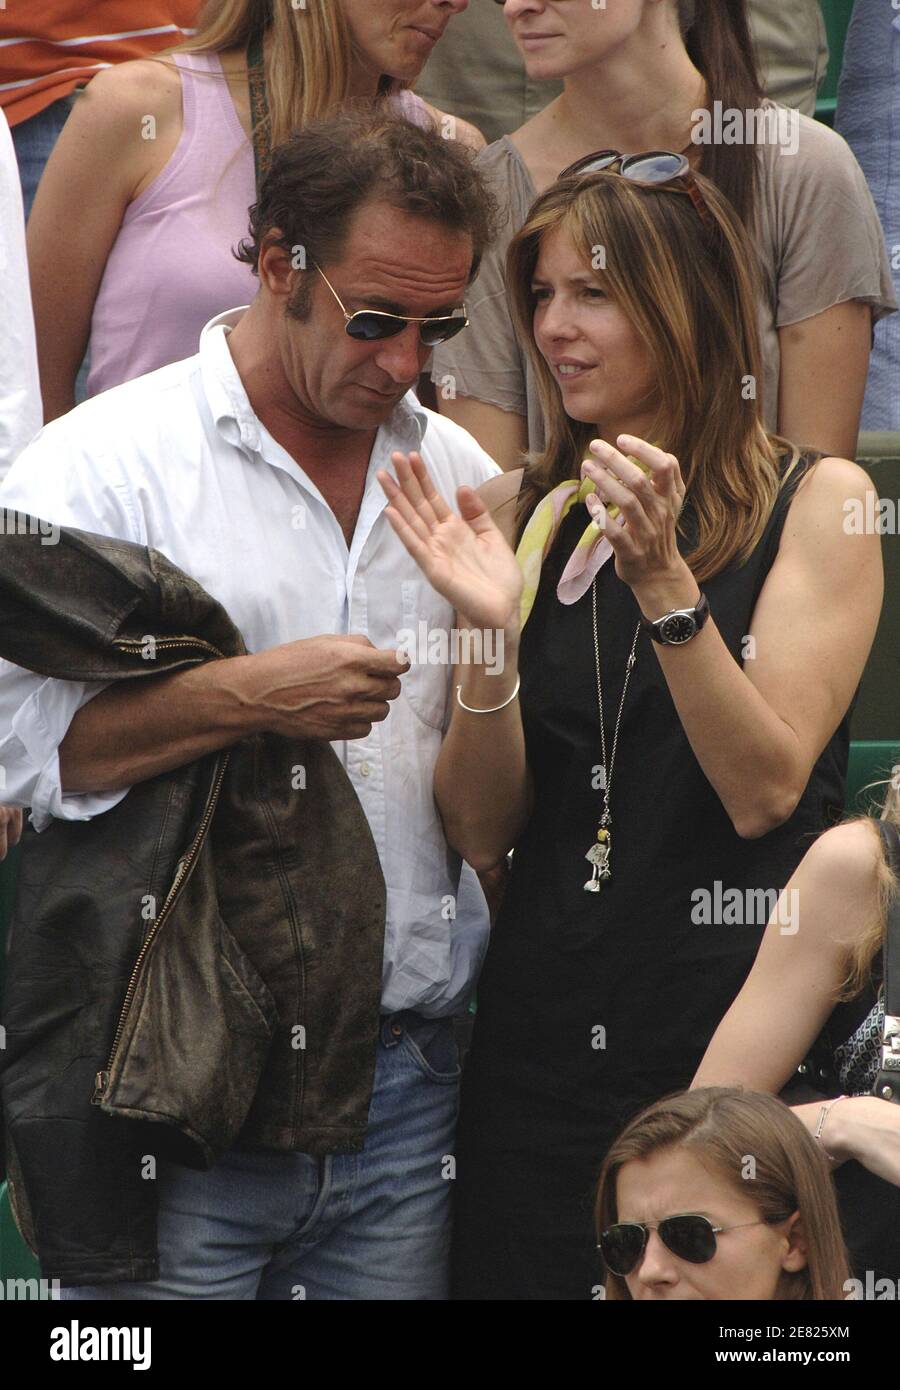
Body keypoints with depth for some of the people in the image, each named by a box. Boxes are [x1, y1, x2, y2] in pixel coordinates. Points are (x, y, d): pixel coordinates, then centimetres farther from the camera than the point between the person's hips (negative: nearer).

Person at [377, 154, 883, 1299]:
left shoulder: (816, 503, -2)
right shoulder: (520, 515, 8)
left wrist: (662, 578, -20)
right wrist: (488, 629, -13)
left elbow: (765, 791, -12)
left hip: (740, 1012, -3)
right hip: (547, 1023, 3)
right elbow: (480, 832, 2)